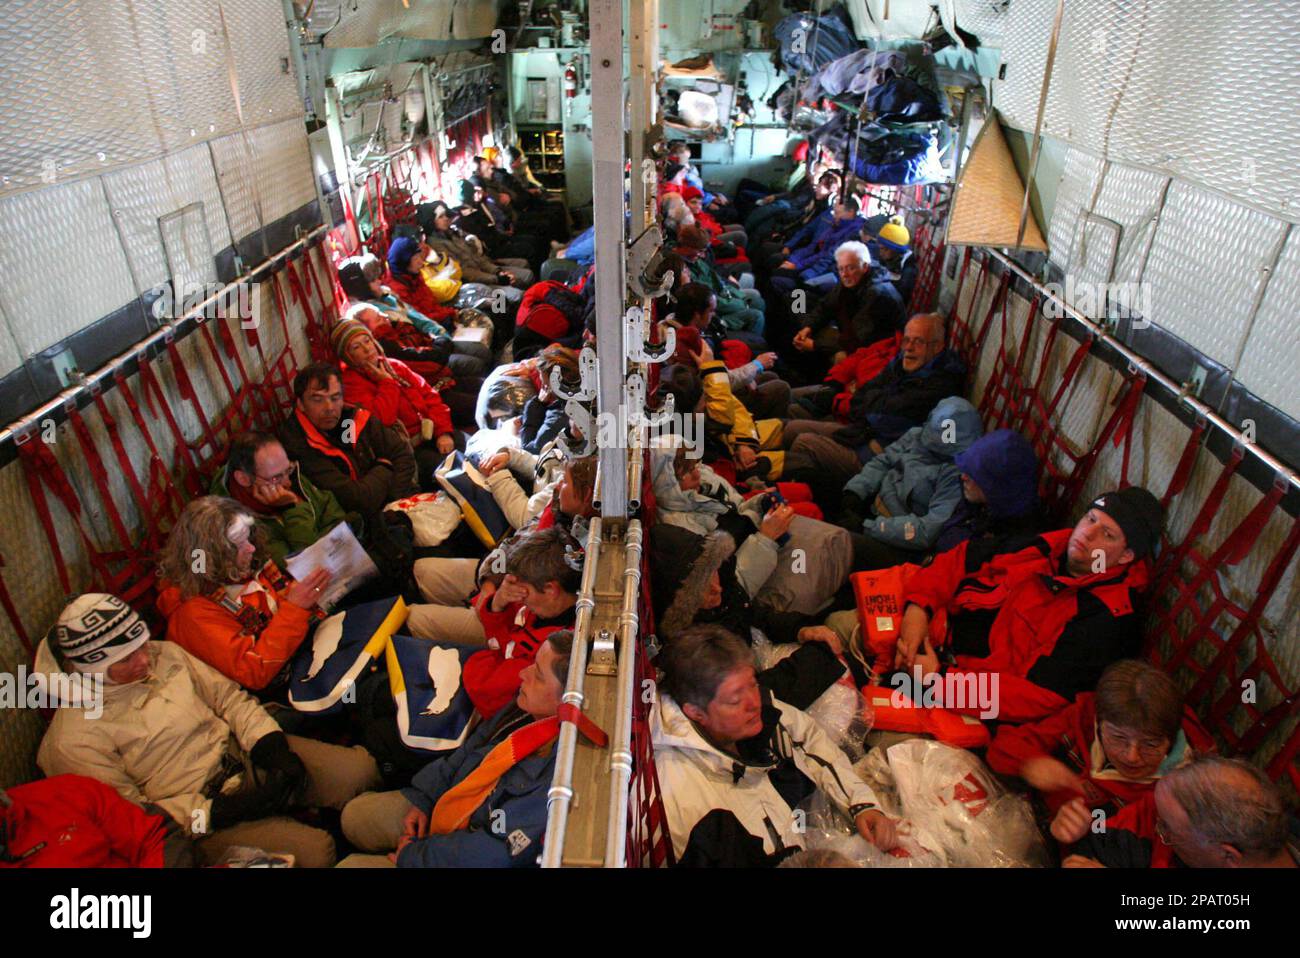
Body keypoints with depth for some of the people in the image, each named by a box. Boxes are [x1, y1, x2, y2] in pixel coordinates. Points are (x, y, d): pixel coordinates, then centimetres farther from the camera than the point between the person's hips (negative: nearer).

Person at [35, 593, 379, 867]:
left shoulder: (164, 654, 3)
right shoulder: (73, 741, -13)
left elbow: (227, 694, 6)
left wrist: (271, 746, -9)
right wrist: (216, 812, -21)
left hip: (244, 753, 6)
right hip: (196, 817, -5)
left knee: (360, 770, -13)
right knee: (311, 851, -28)